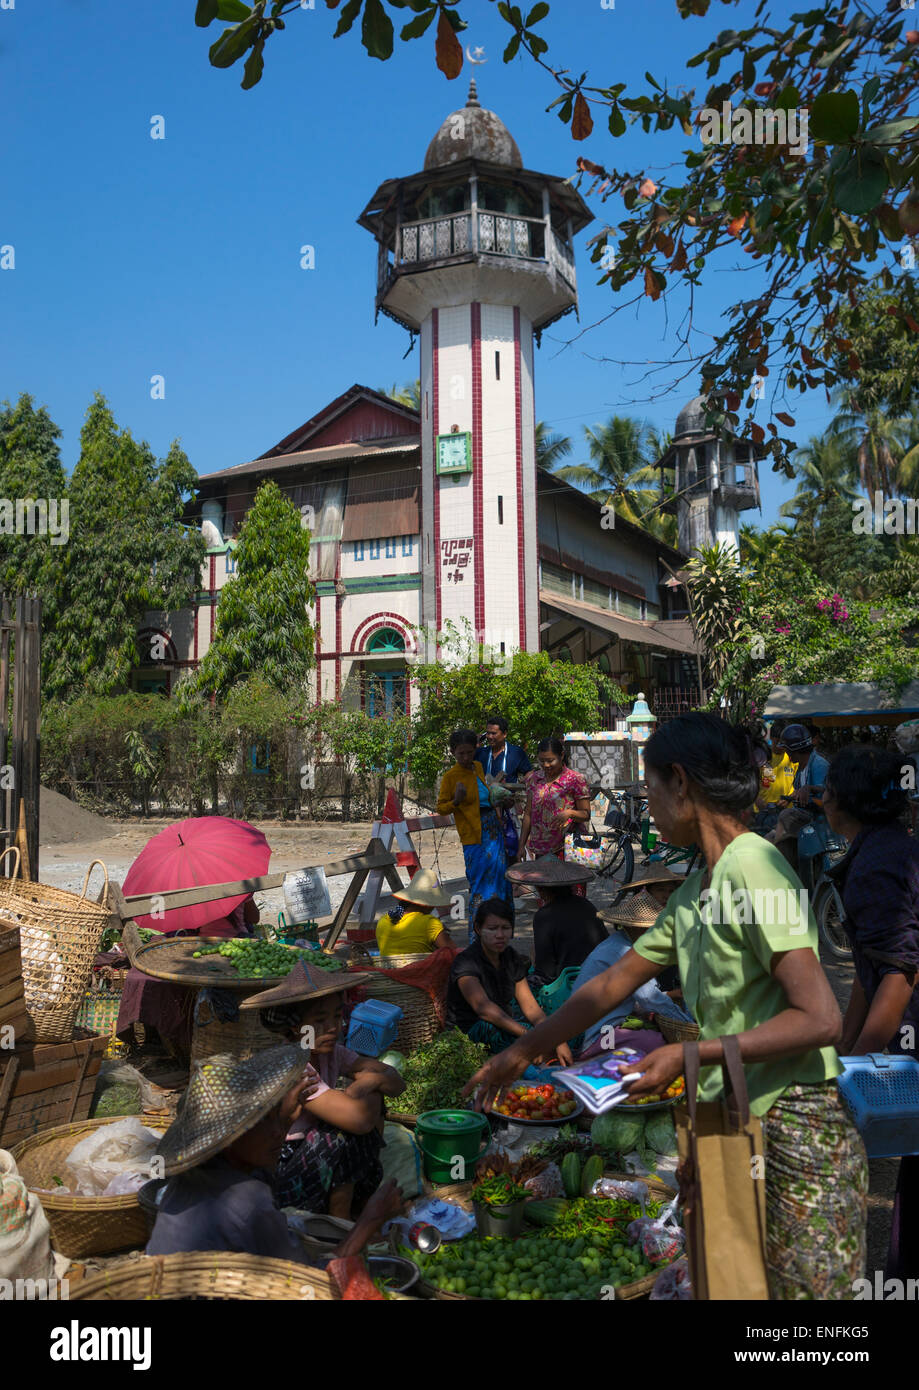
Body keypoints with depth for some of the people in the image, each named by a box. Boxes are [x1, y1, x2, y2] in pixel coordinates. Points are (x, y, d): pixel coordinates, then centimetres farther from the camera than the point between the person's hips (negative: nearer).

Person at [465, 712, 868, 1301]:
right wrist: (520, 1053, 19)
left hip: (794, 1131, -8)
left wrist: (690, 1055, -20)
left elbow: (821, 1019, -22)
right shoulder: (697, 888, 9)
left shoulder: (751, 866, -18)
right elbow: (615, 982, 16)